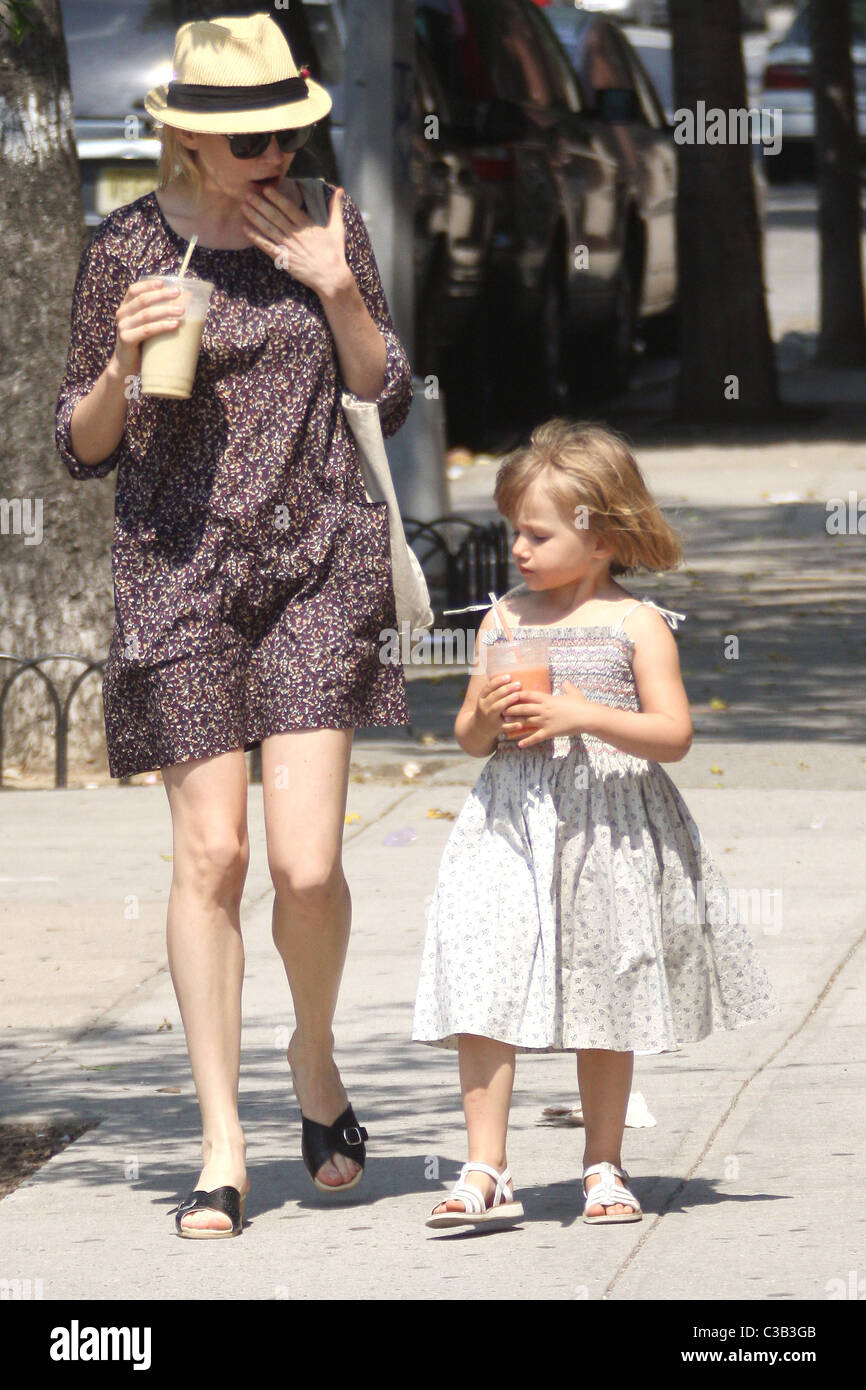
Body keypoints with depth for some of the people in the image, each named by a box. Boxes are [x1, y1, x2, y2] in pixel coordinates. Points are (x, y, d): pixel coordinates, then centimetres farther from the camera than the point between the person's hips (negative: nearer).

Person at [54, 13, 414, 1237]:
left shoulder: (326, 225, 5)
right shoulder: (126, 250, -1)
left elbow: (391, 400, 9)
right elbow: (82, 449, 3)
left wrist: (338, 289, -6)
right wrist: (122, 366, -17)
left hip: (319, 562, 1)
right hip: (180, 570, -1)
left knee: (306, 859, -9)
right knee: (209, 852, -5)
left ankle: (316, 1060, 20)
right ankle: (222, 1147, 2)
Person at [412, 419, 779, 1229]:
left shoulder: (636, 625, -3)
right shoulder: (504, 621, 8)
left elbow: (673, 734, -9)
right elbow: (468, 737, 14)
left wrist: (583, 715, -21)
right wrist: (485, 718, -9)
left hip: (607, 830, -2)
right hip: (511, 824, 2)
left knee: (603, 1006, 7)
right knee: (482, 989, -10)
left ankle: (604, 1165, 21)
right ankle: (485, 1172, -9)